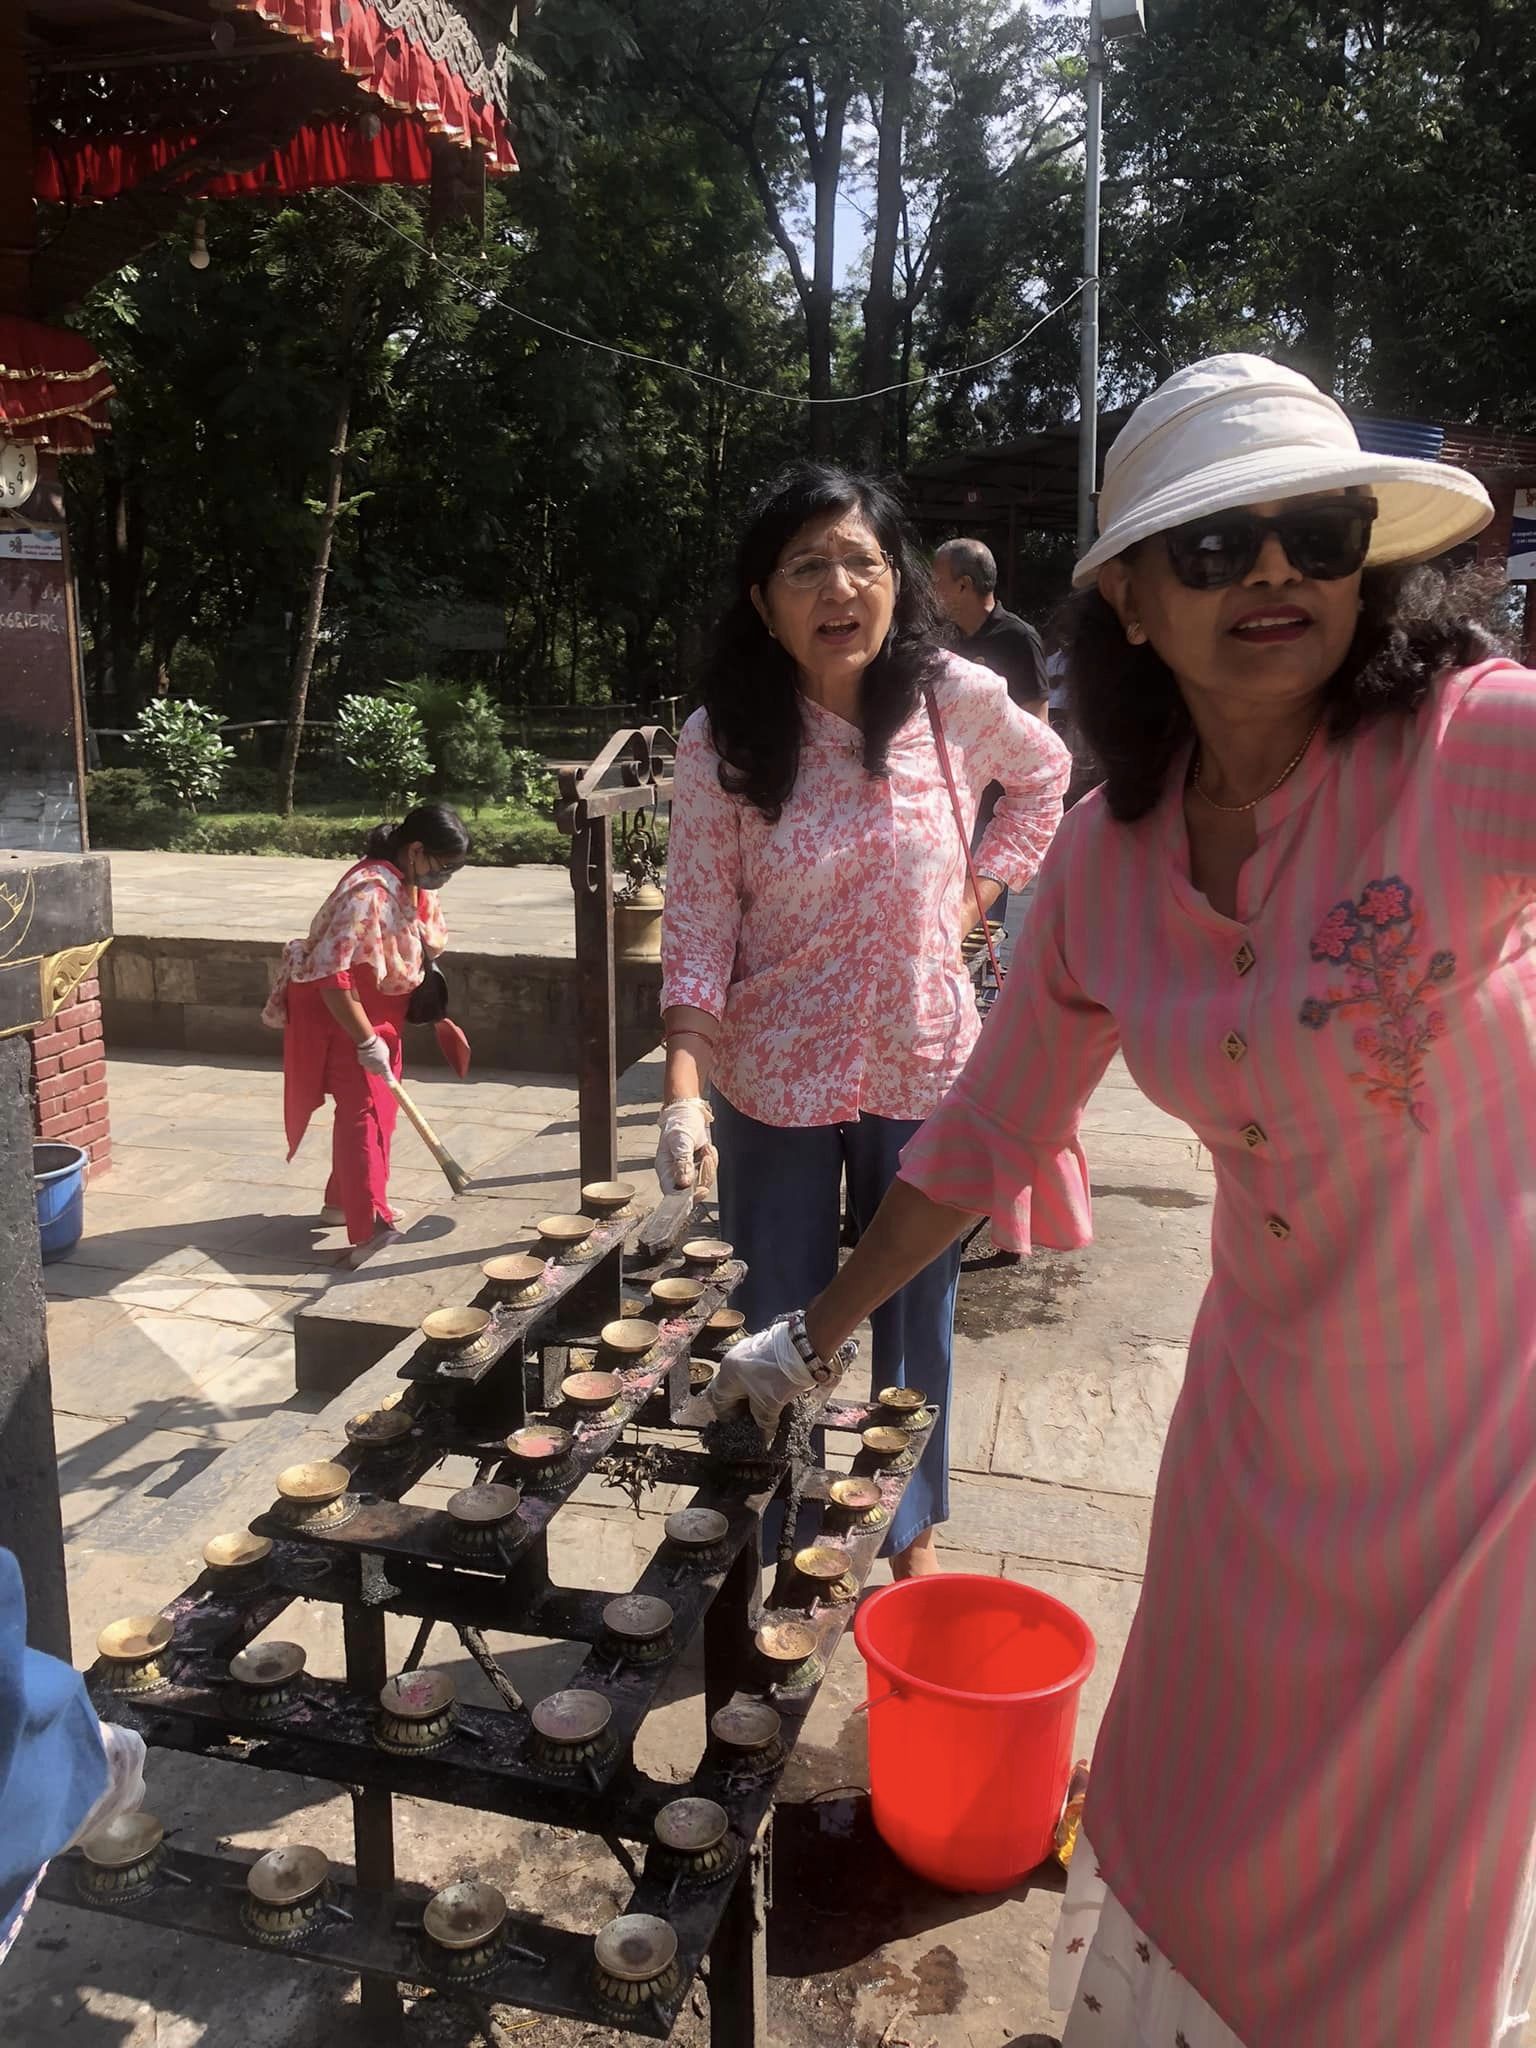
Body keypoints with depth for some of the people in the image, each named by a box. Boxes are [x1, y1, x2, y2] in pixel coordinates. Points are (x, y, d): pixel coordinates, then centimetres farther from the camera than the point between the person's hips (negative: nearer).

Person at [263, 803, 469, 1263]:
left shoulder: (415, 885, -2)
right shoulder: (369, 892, -31)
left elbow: (424, 947, 16)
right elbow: (332, 972, -35)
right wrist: (366, 1040, -33)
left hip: (379, 1010, 9)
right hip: (335, 1012, -9)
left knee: (377, 1106, 15)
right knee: (363, 1109, -15)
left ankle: (342, 1201, 31)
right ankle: (368, 1228, -16)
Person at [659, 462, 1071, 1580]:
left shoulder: (955, 699, -9)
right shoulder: (723, 739, -13)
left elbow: (1044, 773, 13)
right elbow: (698, 924, -14)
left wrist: (977, 893, 4)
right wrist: (685, 1089, -25)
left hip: (925, 1072, 2)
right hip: (775, 1081, -1)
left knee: (916, 1321, 18)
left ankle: (914, 1536, 43)